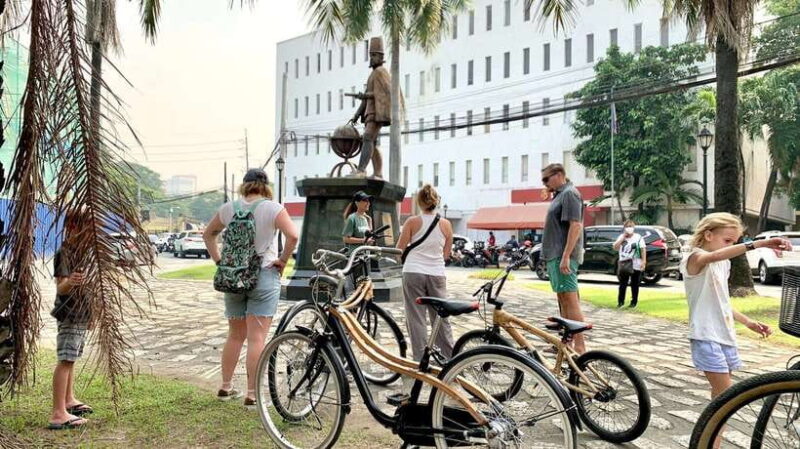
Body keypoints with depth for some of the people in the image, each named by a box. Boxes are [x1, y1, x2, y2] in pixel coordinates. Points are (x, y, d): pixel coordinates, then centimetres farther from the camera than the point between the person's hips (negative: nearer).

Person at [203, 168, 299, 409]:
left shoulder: (229, 207, 5)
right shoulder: (272, 208, -8)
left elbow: (208, 234, 16)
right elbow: (292, 235, -20)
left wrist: (219, 260, 15)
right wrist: (283, 260, -8)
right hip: (264, 275, -4)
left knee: (235, 335, 18)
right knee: (257, 338, 0)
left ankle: (226, 387, 28)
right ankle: (252, 395, 4)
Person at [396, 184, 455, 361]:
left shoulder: (412, 222, -4)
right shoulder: (446, 224, 3)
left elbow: (399, 250, 0)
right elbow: (446, 255, 10)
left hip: (414, 273, -2)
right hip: (437, 274, 2)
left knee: (416, 318, 4)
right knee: (441, 318, 11)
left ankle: (420, 360, 6)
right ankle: (452, 358, 17)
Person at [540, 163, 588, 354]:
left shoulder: (569, 193, -11)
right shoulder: (560, 195, 20)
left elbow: (575, 225, -21)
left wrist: (566, 256, -26)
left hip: (562, 256, -11)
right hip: (555, 255, 11)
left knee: (570, 300, -11)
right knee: (563, 300, 15)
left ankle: (580, 347, -10)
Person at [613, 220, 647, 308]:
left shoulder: (638, 237, 0)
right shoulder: (621, 237, 9)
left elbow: (643, 250, -5)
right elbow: (615, 247, -3)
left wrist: (644, 261, -14)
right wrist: (623, 237, -7)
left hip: (635, 265, -2)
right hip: (624, 265, 2)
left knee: (634, 285, 4)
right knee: (622, 284, 4)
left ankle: (634, 302, 13)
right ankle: (620, 301, 13)